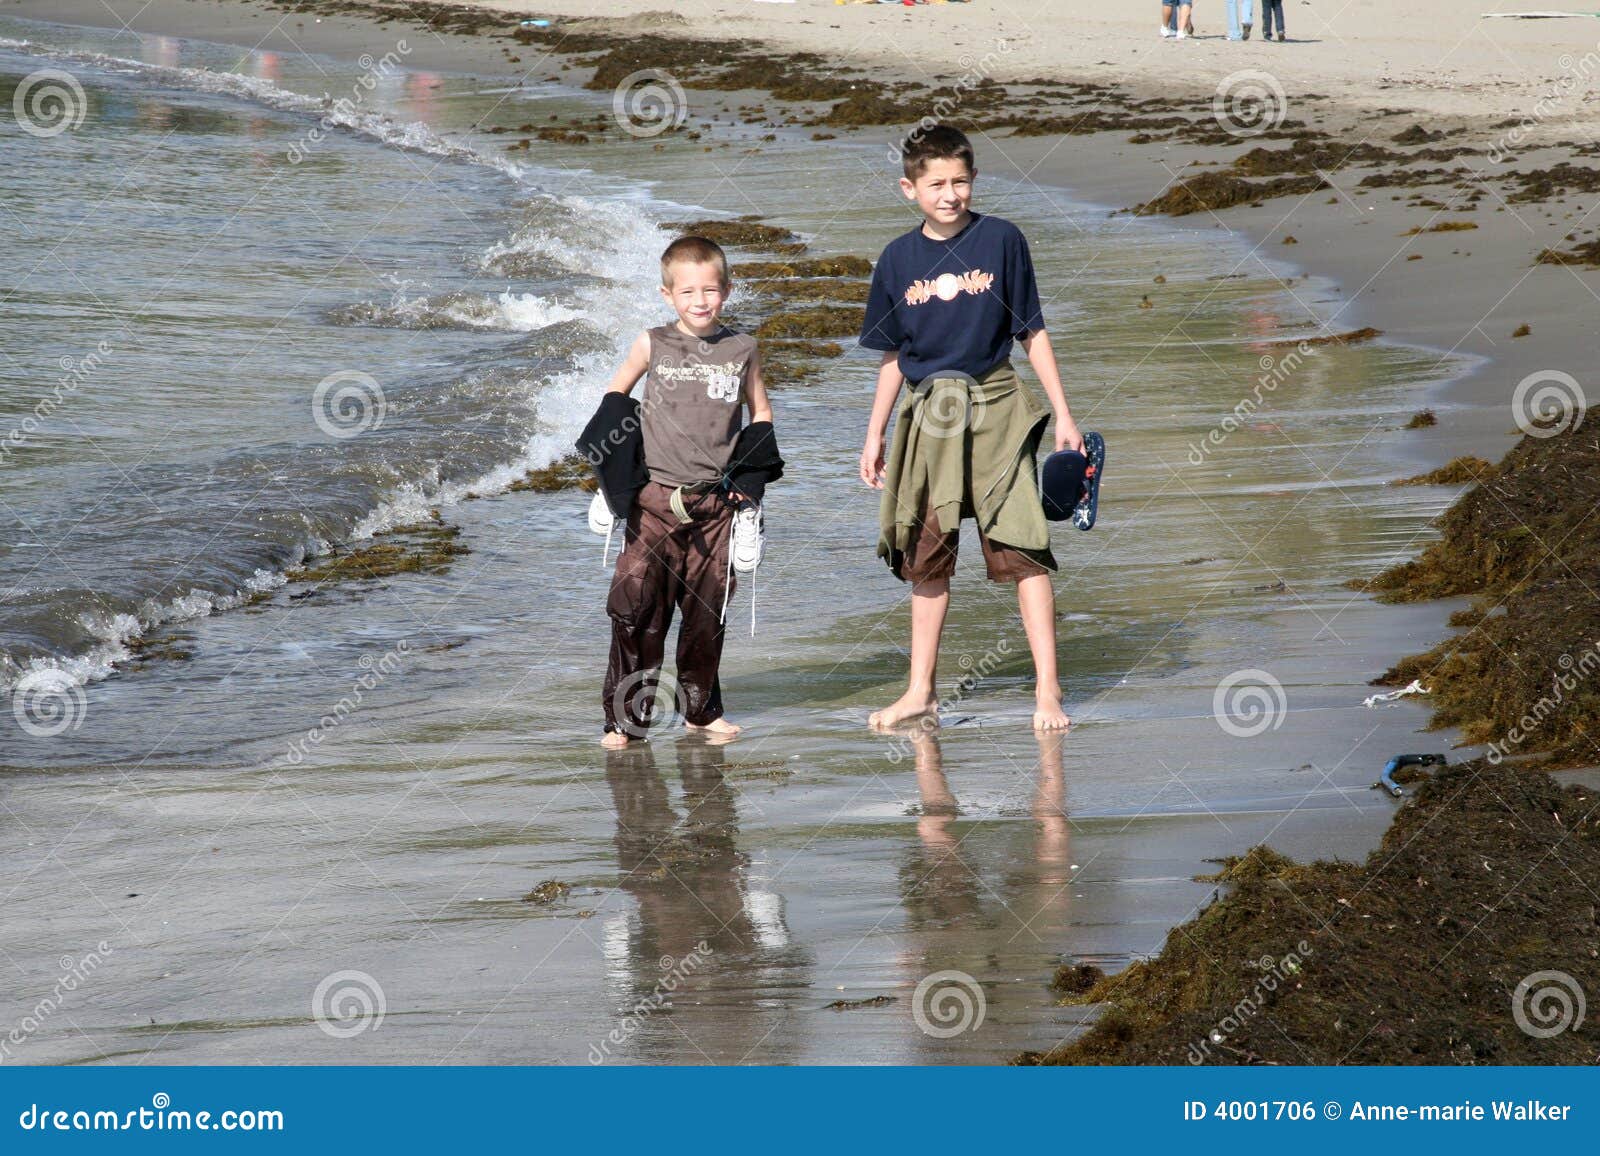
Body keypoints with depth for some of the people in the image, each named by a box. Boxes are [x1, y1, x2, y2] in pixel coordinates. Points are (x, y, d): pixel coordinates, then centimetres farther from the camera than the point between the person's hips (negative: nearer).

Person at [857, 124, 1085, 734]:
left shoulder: (1001, 240, -2)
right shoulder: (899, 259, 6)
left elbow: (1032, 333, 3)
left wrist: (1063, 415, 0)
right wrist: (875, 436, 14)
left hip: (996, 408, -3)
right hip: (928, 415, 3)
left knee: (1021, 546, -9)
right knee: (926, 556, 9)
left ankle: (1046, 689, -8)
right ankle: (920, 691, 17)